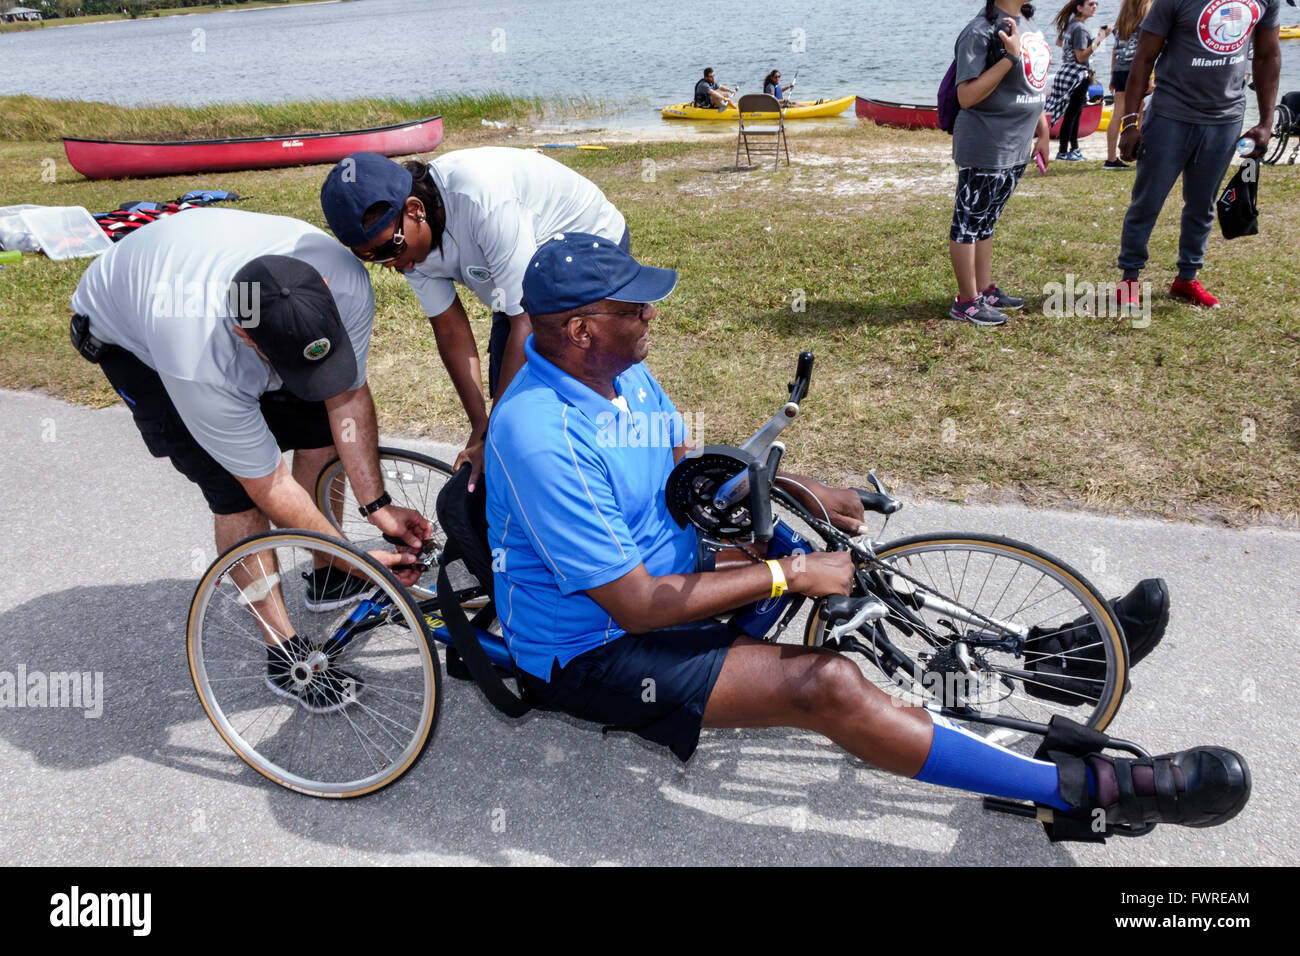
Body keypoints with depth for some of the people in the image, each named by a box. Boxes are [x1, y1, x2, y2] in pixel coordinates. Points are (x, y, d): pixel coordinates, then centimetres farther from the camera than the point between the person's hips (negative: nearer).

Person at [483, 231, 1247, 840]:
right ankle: (1091, 789, -16)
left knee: (818, 540, 4)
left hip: (658, 575, 9)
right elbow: (637, 606, -29)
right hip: (593, 649, -9)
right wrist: (787, 576, -24)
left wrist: (796, 488, -2)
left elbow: (686, 466, 12)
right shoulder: (540, 437, -31)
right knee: (824, 685, -24)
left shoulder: (622, 368, -3)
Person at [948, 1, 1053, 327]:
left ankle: (985, 290, 27)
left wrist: (1043, 132, 22)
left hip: (1016, 147, 9)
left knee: (986, 220, 17)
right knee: (969, 222, 1)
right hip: (983, 149, -9)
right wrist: (1009, 57, -25)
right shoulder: (981, 31, -15)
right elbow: (966, 96, -22)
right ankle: (966, 301, 9)